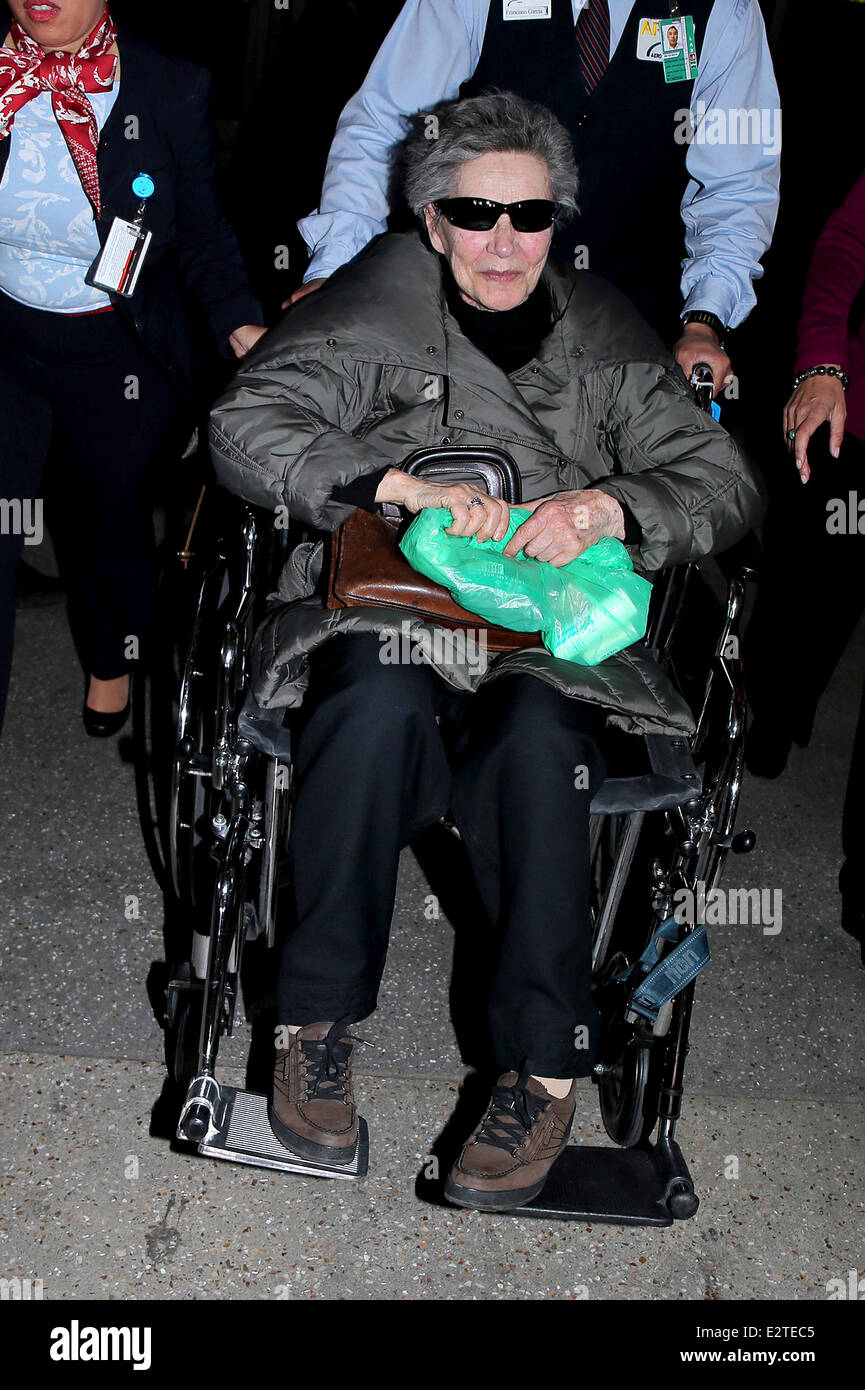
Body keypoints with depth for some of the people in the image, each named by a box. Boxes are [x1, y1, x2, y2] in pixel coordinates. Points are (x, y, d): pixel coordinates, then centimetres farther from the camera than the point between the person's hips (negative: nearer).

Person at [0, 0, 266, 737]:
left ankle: (111, 655, 53)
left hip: (118, 354, 0)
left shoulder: (172, 89, -13)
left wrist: (239, 321, -19)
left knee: (107, 513, 21)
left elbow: (202, 232, -4)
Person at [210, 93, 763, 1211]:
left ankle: (545, 1067, -24)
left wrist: (608, 506, -15)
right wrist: (406, 486, -20)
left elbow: (723, 482, 7)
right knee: (380, 701, -35)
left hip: (549, 639, 2)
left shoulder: (601, 332, 15)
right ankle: (317, 1020, -20)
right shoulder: (376, 310, 7)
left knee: (534, 734, -33)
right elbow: (244, 427, -7)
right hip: (380, 611, -1)